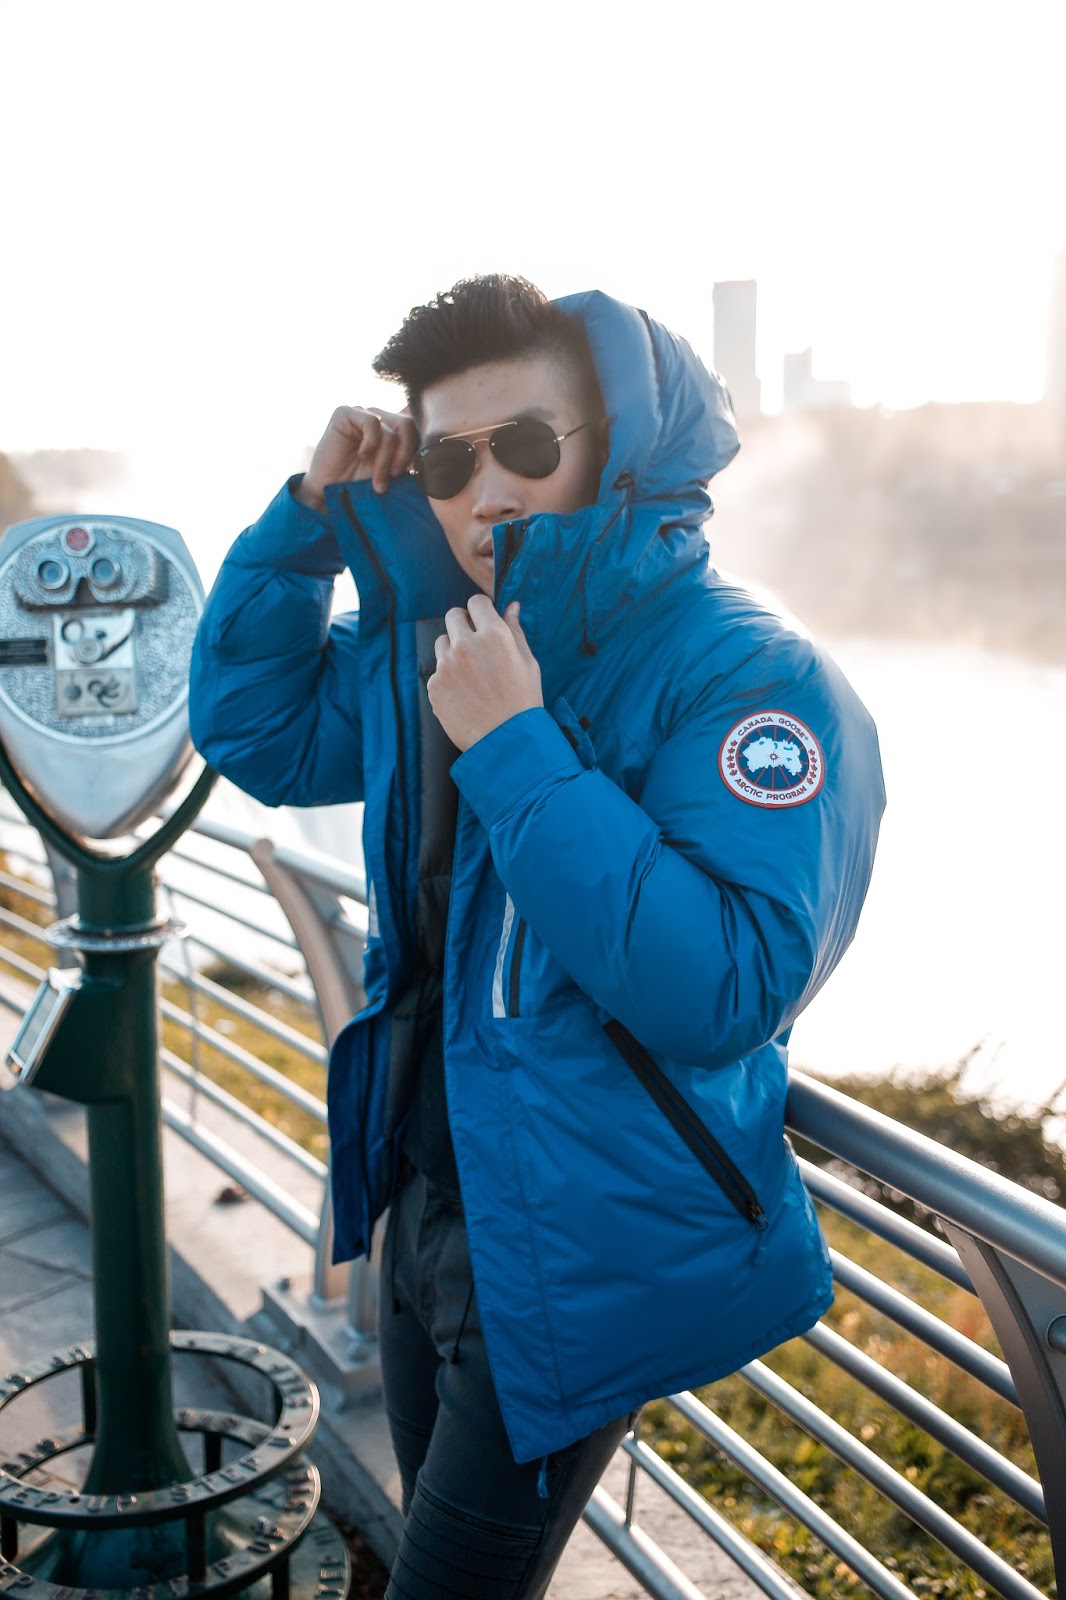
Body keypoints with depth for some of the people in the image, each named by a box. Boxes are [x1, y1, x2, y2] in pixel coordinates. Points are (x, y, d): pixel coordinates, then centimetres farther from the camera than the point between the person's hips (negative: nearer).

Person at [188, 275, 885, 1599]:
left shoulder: (750, 676, -23)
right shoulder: (423, 645, -1)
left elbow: (726, 992, -32)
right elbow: (249, 729, 13)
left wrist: (513, 747, -32)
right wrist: (309, 515, -2)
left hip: (580, 1255, -7)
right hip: (425, 1198, 7)